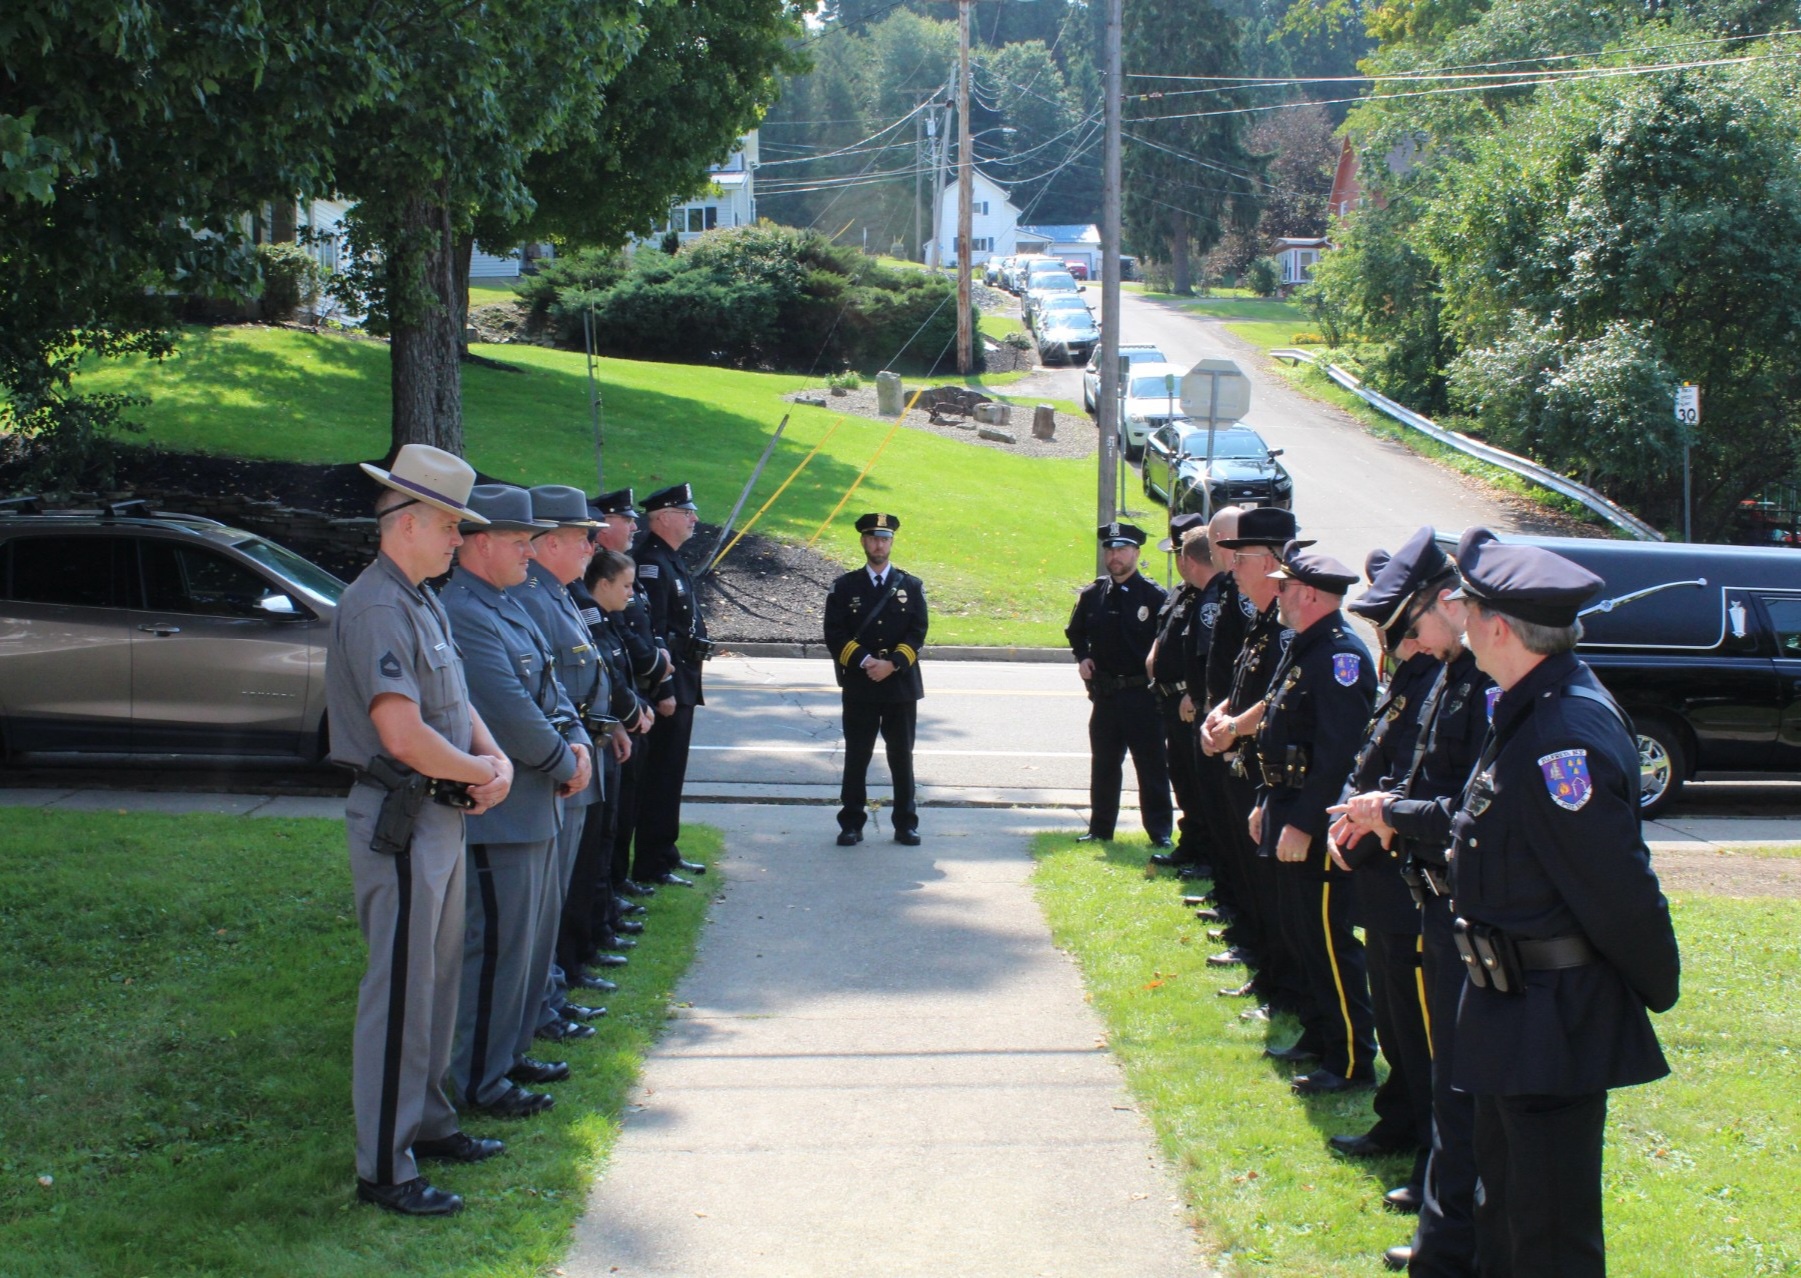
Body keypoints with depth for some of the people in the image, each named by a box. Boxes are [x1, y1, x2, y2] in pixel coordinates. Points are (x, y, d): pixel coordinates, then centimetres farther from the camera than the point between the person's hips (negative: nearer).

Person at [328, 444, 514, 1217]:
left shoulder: (421, 602, 13)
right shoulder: (376, 608, -19)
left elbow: (457, 703, 17)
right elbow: (405, 736, -26)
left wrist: (497, 760, -3)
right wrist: (479, 771, -11)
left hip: (441, 815, 10)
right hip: (400, 821, -10)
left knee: (437, 980, 18)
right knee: (400, 992, -5)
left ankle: (426, 1123, 31)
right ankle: (384, 1168, 1)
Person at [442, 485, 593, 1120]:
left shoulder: (508, 606, 14)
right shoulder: (462, 615, -20)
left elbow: (549, 687, 17)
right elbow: (512, 714, -23)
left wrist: (575, 741, -1)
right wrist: (564, 765, -10)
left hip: (532, 807, 10)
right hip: (495, 813, -10)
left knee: (520, 940, 18)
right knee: (495, 944, -3)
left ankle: (508, 1053, 30)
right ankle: (478, 1080, 6)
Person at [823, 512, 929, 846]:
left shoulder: (911, 587, 6)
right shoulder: (845, 587, 4)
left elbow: (917, 633, 0)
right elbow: (834, 635, -2)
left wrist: (892, 663, -15)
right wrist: (864, 661, -16)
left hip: (901, 686, 1)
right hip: (859, 687, -1)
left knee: (902, 758, 5)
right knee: (856, 758, 2)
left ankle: (905, 825, 13)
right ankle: (851, 825, 8)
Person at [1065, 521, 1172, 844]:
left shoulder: (1154, 596, -7)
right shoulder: (1092, 594, 6)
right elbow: (1075, 632, 21)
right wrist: (1081, 657, 5)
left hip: (1143, 694, -4)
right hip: (1104, 694, 4)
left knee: (1152, 767, 2)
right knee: (1103, 765, 12)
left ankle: (1159, 832, 9)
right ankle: (1100, 828, 22)